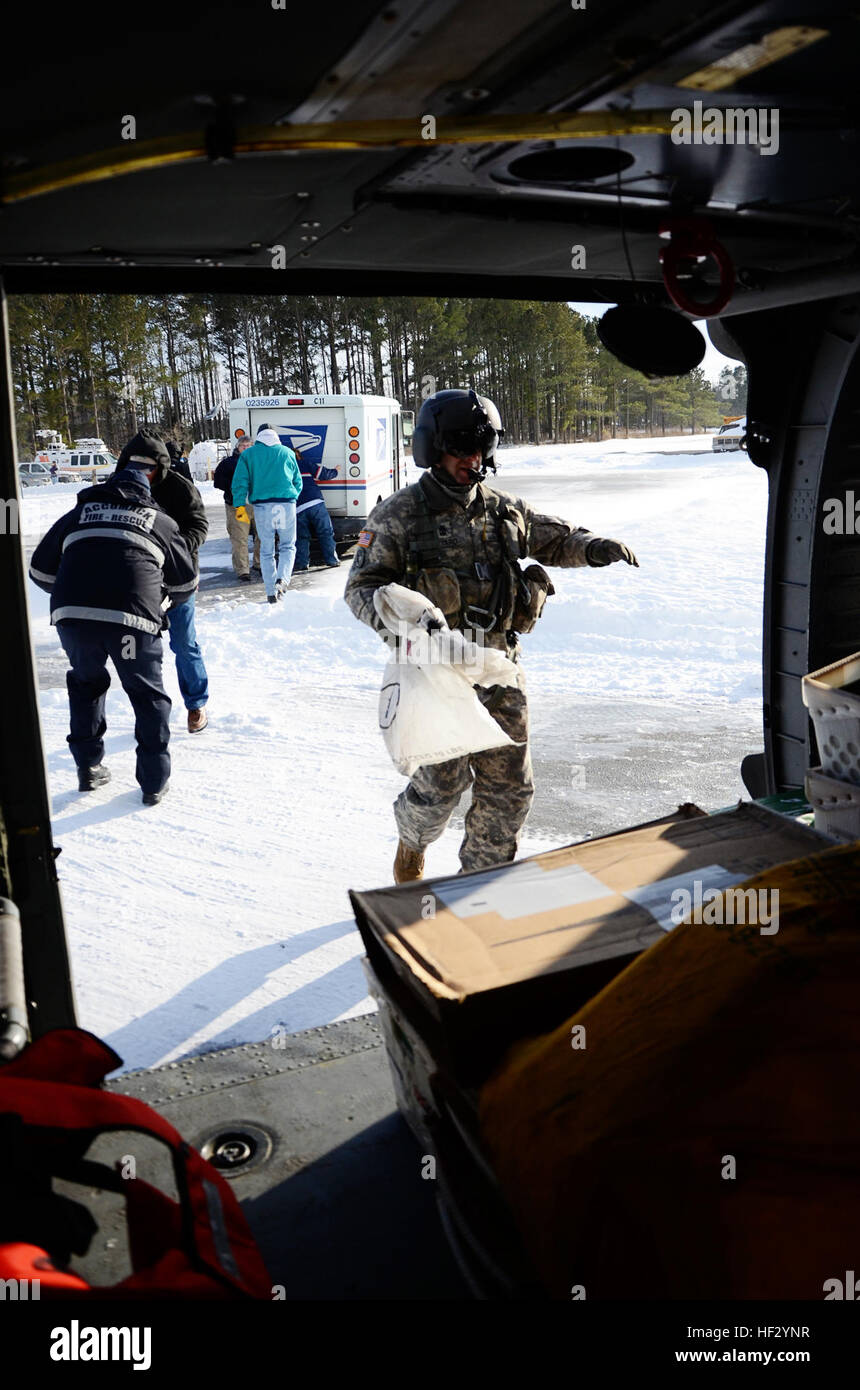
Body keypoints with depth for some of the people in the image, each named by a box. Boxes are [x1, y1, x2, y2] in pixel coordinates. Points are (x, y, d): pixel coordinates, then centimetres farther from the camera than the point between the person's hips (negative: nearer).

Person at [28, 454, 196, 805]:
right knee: (148, 695, 16)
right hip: (133, 618, -2)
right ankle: (154, 782, 18)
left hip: (72, 614, 2)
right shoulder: (161, 522, 20)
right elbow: (185, 584, 27)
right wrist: (172, 600, 49)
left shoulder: (78, 514, 23)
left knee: (86, 683, 27)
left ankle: (88, 768, 31)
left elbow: (41, 570, 27)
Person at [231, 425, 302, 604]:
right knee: (288, 546, 11)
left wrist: (240, 506, -1)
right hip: (286, 504, 0)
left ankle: (271, 592, 8)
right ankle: (282, 579, -13)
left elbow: (240, 482, 0)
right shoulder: (287, 452, 11)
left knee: (266, 550, 8)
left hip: (262, 506, 0)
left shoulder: (248, 454, 8)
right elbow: (298, 482, 16)